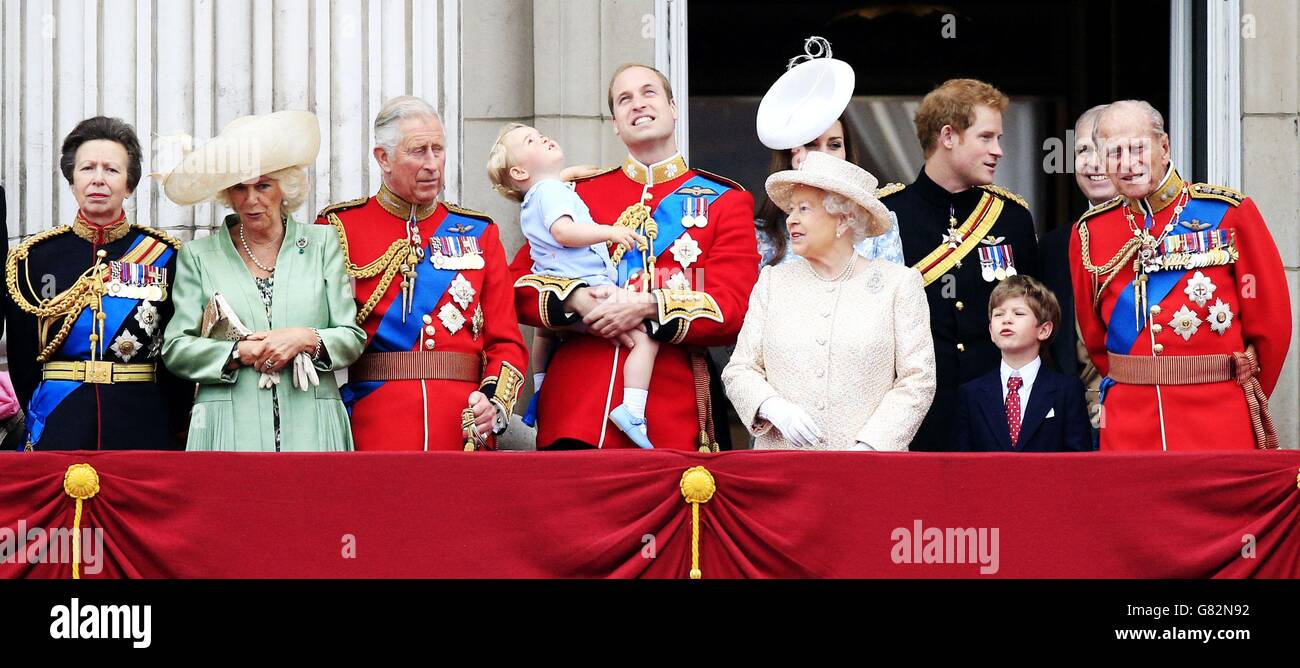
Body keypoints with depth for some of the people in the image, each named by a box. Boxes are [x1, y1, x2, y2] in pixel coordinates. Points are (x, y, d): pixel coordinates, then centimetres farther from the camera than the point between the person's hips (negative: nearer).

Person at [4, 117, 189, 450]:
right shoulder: (33, 257, 4)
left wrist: (173, 437, 1)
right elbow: (21, 362, 7)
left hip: (144, 431, 0)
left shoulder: (165, 256, 3)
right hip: (57, 431, 0)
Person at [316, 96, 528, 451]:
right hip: (373, 435, -2)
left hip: (464, 433, 2)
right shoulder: (340, 229, 4)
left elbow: (507, 342, 10)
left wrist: (494, 400, -9)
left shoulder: (479, 233, 13)